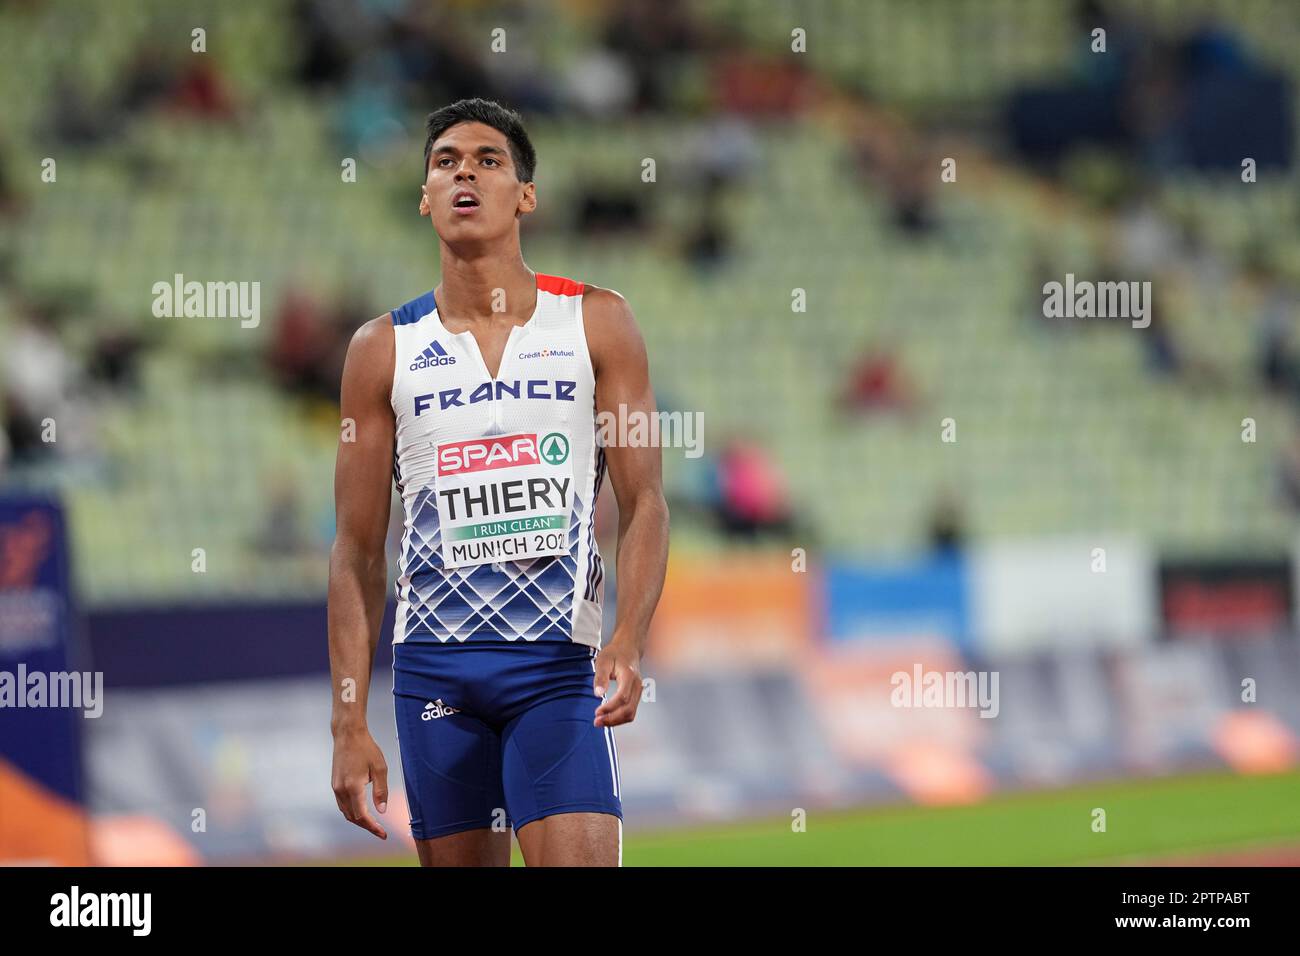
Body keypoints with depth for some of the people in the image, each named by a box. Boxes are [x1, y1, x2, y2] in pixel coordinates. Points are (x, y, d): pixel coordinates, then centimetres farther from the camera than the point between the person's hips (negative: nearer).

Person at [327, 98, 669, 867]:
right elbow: (358, 551, 8)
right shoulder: (385, 350, 7)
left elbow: (644, 503, 2)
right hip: (434, 665, 2)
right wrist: (350, 724, 1)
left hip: (560, 660, -2)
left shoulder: (596, 325, 5)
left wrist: (629, 642, -16)